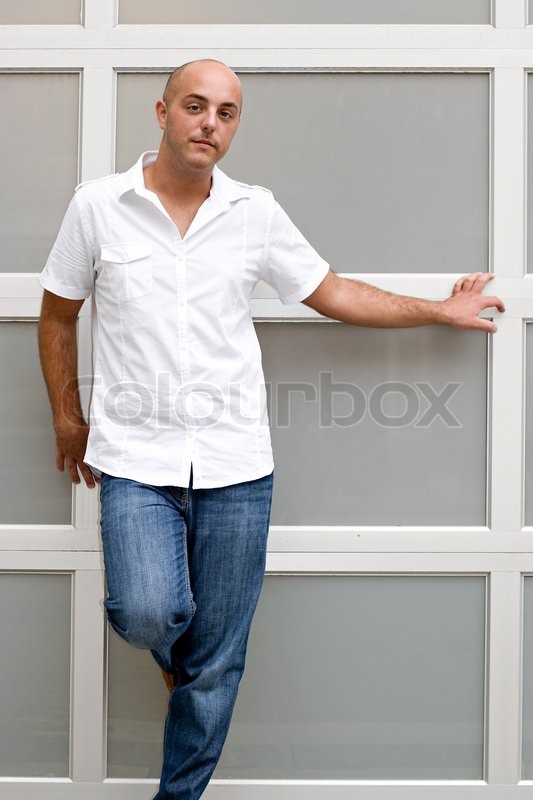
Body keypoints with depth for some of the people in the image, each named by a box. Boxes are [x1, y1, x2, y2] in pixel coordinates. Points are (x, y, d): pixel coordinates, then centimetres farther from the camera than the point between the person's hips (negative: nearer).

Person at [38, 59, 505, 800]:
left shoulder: (256, 213, 5)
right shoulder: (99, 206, 1)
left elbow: (331, 293, 14)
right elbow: (57, 317, 11)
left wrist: (441, 311, 17)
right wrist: (68, 420, 11)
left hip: (236, 465, 2)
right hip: (134, 461, -1)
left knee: (216, 663, 5)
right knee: (148, 612, -21)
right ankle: (173, 654, 17)